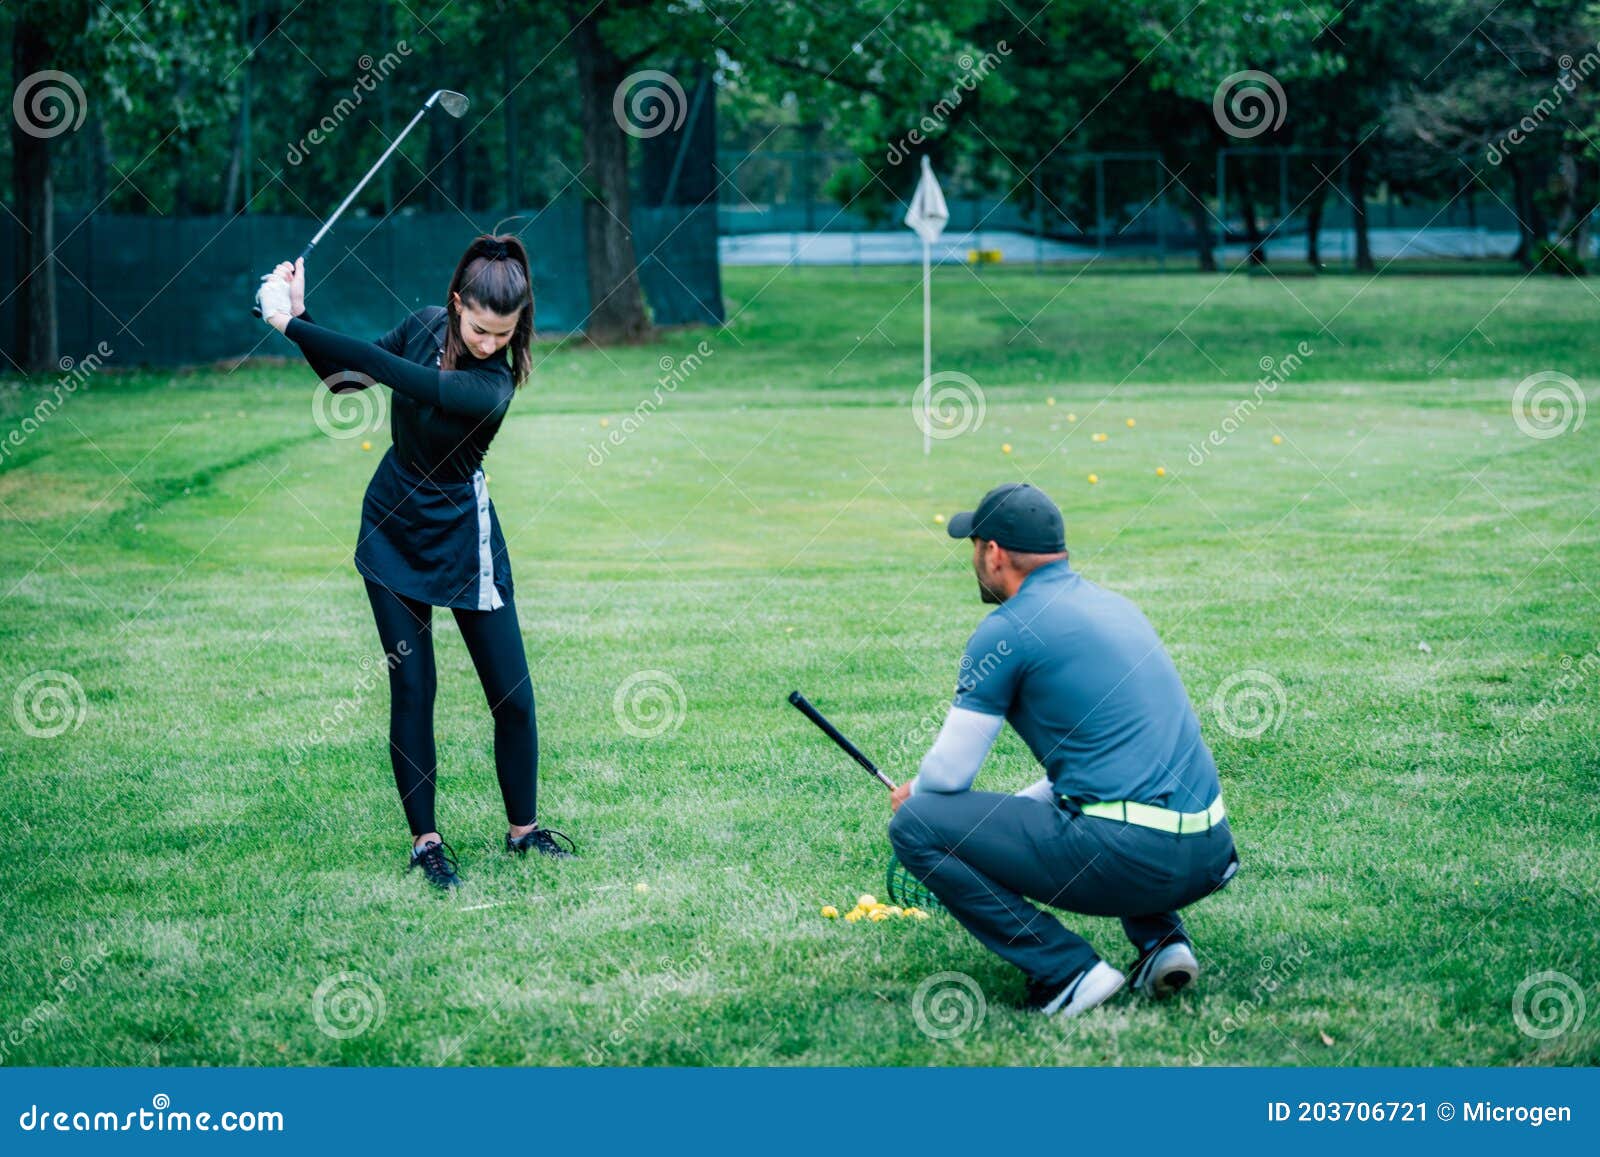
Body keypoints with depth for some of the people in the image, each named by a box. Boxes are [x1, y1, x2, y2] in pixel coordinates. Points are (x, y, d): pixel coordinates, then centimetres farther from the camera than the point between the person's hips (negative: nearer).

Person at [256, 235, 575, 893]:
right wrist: (299, 317, -14)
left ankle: (523, 830, 19)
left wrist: (289, 323, -35)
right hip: (392, 529, 4)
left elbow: (389, 372, -35)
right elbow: (345, 378, 3)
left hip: (463, 540, -4)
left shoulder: (491, 386, -27)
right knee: (412, 687, 1)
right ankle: (425, 840, 9)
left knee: (512, 695, 0)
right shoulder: (427, 325, -9)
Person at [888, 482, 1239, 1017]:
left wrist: (913, 793, 22)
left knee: (915, 826, -1)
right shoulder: (1115, 606, 21)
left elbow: (950, 773, -1)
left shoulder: (1007, 630, -3)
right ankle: (1161, 938, 17)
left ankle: (1067, 972, -4)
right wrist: (1013, 809, 35)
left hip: (1129, 861, -8)